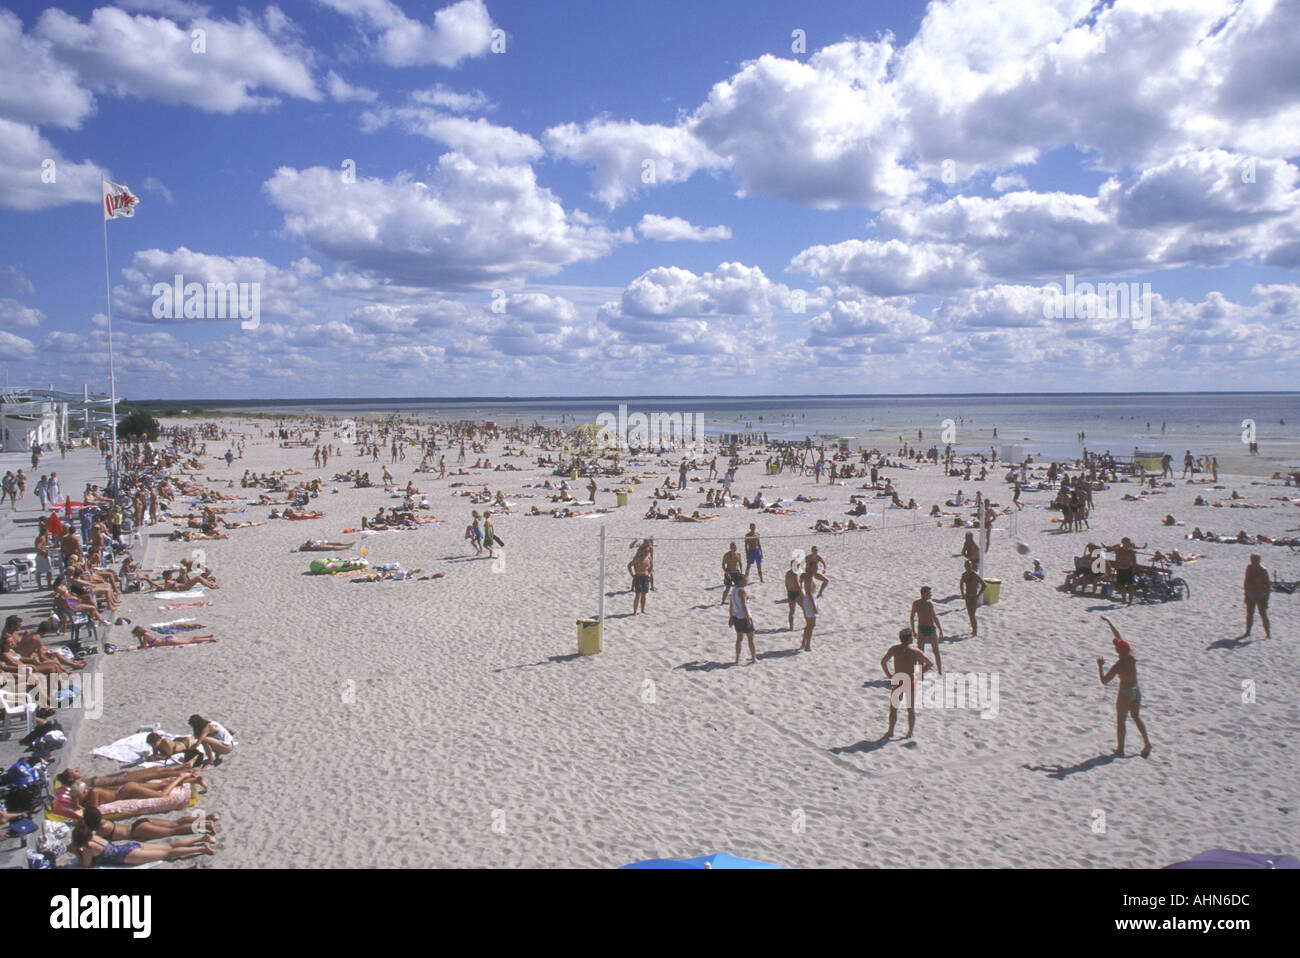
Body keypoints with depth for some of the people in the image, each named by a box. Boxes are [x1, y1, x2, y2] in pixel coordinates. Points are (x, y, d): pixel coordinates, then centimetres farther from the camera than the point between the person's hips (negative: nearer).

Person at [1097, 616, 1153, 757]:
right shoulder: (1131, 657, -8)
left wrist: (1100, 666, -9)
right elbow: (1118, 636, 1)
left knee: (1121, 721, 8)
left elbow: (1104, 681, -19)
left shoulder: (1118, 666, -25)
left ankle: (1120, 749, 15)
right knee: (1136, 716, 25)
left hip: (1125, 693, -6)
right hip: (1137, 690, 6)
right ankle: (1147, 742, 20)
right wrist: (1108, 622, 7)